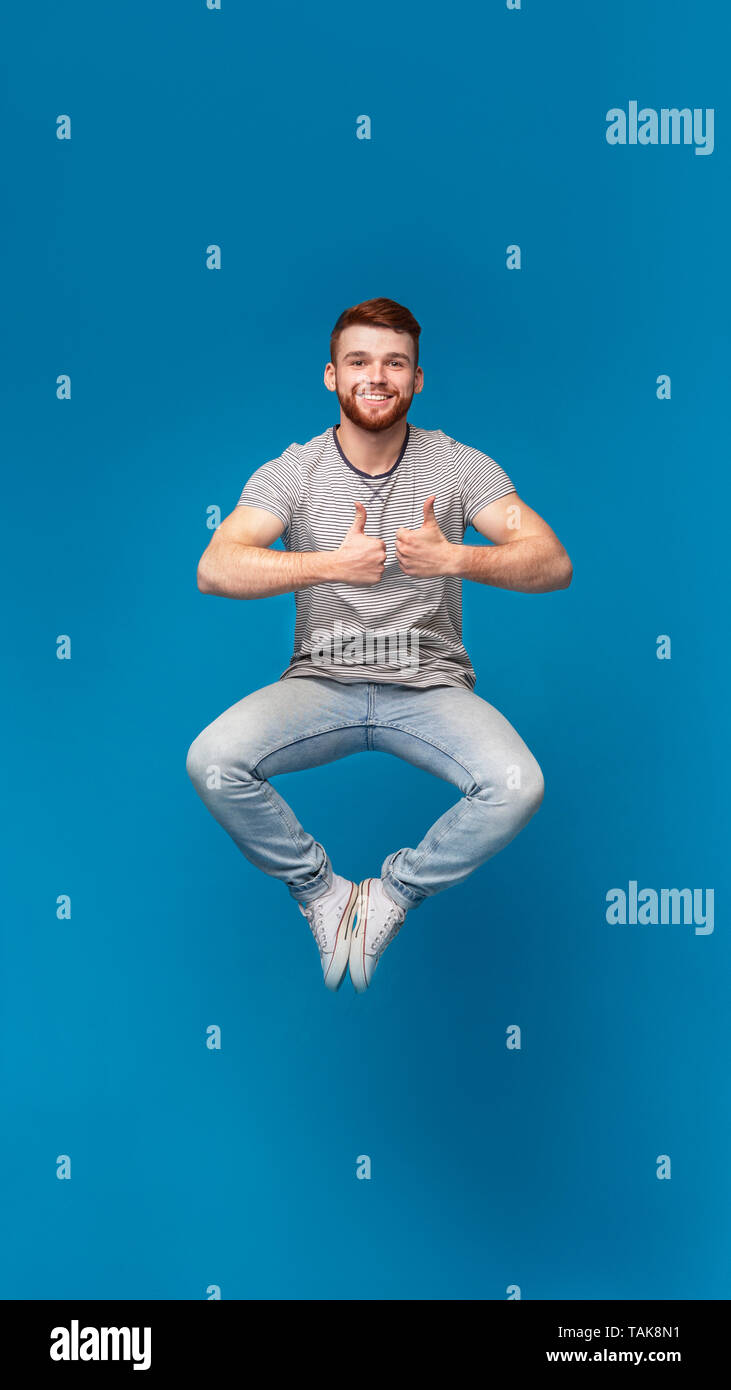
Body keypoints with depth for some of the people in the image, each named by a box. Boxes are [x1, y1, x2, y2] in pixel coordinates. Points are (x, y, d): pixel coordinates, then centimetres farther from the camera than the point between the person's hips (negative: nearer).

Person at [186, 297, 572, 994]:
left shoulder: (461, 466, 1)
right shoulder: (291, 472, 0)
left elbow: (553, 564, -9)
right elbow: (214, 569, -14)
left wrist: (455, 558, -26)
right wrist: (333, 564, -25)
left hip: (430, 686, 0)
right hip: (321, 682, 1)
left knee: (518, 785, -28)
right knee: (211, 761, -26)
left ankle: (394, 891, 0)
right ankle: (322, 889, 0)